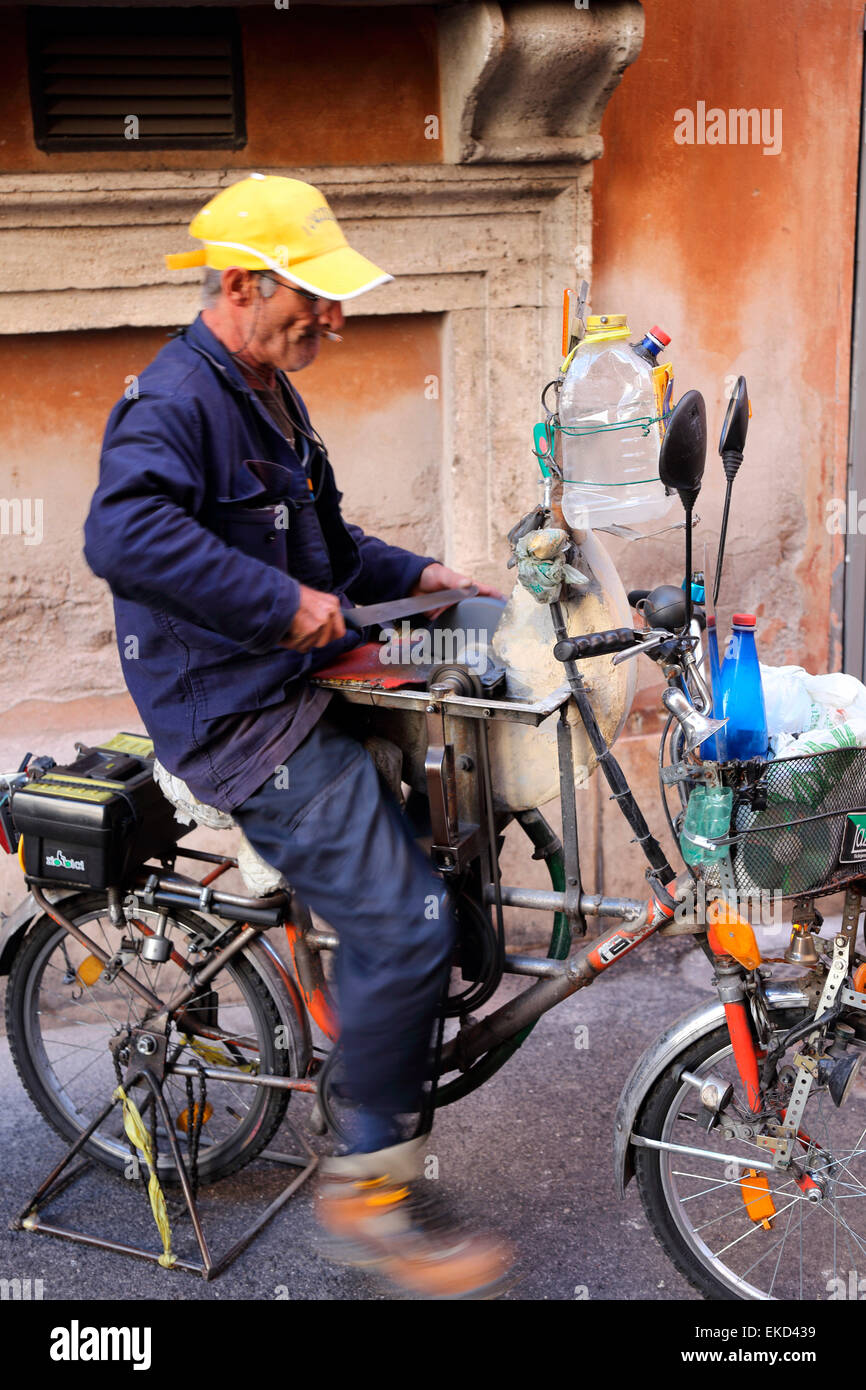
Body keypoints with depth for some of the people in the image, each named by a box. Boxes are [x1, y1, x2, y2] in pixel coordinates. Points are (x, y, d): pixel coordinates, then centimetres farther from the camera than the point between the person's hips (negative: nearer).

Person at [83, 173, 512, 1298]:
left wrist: (414, 574, 13)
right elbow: (126, 536, -35)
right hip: (241, 719, -10)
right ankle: (369, 1188, 1)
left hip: (304, 684, 10)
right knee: (402, 922, -15)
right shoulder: (173, 402, -16)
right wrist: (285, 604, -30)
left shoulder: (269, 396, 17)